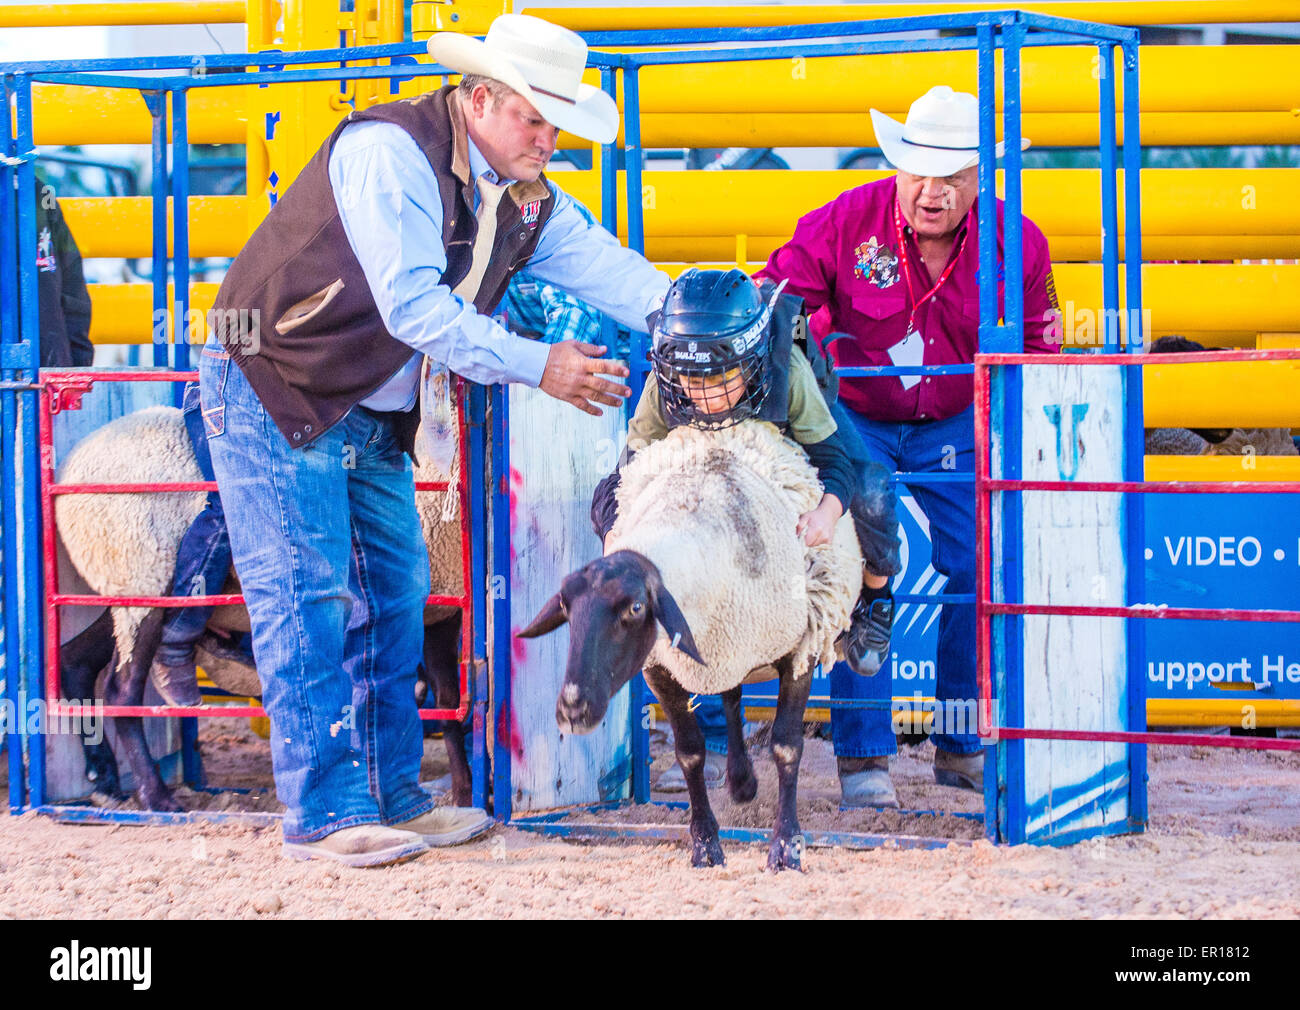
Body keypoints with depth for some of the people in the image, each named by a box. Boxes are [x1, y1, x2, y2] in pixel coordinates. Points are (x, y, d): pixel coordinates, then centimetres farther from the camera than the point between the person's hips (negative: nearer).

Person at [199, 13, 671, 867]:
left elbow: (600, 265, -8)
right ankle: (324, 813, -12)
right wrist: (540, 366, -30)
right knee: (309, 597, -11)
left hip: (372, 415, 9)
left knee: (396, 594, 8)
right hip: (272, 390, -9)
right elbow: (415, 307, -30)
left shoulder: (526, 199, 4)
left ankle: (393, 798, 15)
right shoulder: (390, 154, -23)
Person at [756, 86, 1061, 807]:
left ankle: (962, 747, 13)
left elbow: (1036, 344, 3)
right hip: (853, 420, -2)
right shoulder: (845, 223, -19)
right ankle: (862, 757, -4)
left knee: (979, 572, -3)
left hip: (953, 424, 2)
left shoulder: (1015, 245, -13)